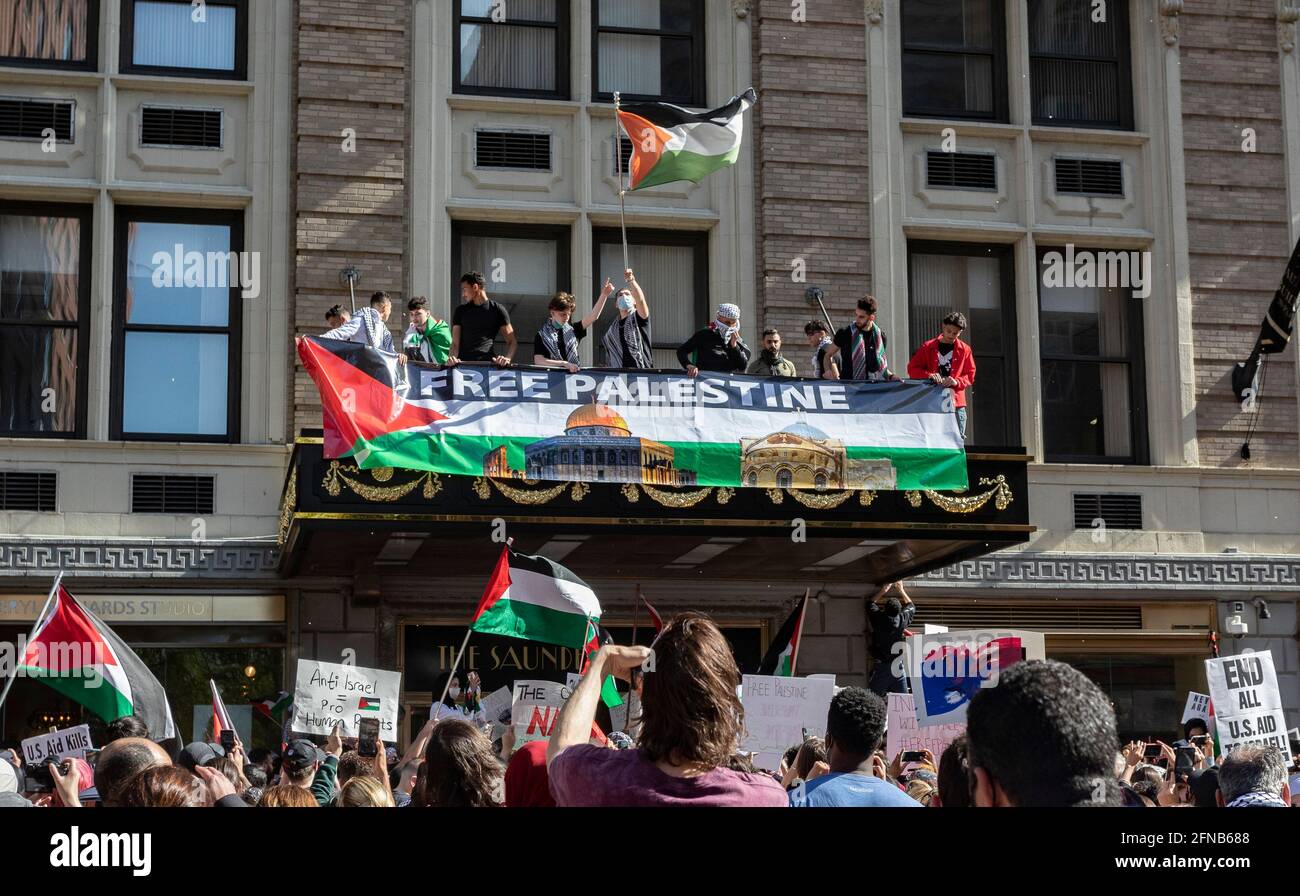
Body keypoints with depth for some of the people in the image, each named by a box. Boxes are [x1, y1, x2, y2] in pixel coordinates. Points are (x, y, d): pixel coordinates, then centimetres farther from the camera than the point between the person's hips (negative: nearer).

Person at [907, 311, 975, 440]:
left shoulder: (965, 350, 8)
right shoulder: (928, 347, 6)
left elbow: (970, 375, 7)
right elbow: (912, 368, 3)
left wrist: (956, 381, -14)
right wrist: (929, 375, -15)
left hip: (955, 403, 1)